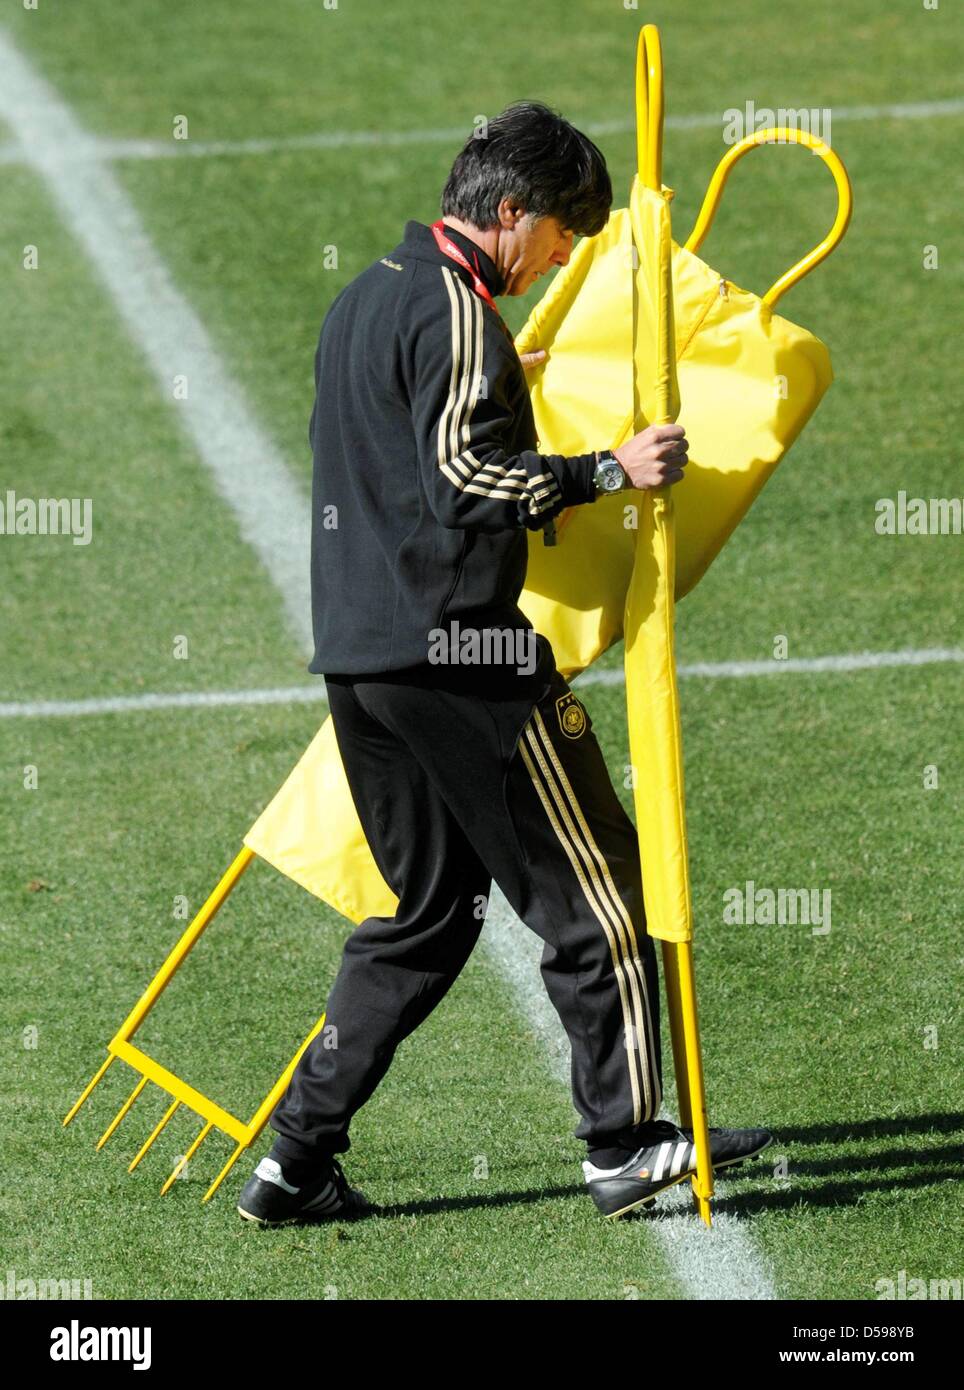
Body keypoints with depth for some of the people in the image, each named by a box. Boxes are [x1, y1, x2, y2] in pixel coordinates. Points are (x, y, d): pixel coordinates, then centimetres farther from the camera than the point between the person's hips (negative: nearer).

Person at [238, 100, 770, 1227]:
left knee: (427, 910, 15)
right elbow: (464, 480, -21)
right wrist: (607, 470, -18)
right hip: (459, 650, -10)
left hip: (359, 654, 10)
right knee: (591, 888, 0)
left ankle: (297, 1161, 10)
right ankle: (623, 1145, 2)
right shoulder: (456, 311, -13)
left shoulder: (365, 299, 18)